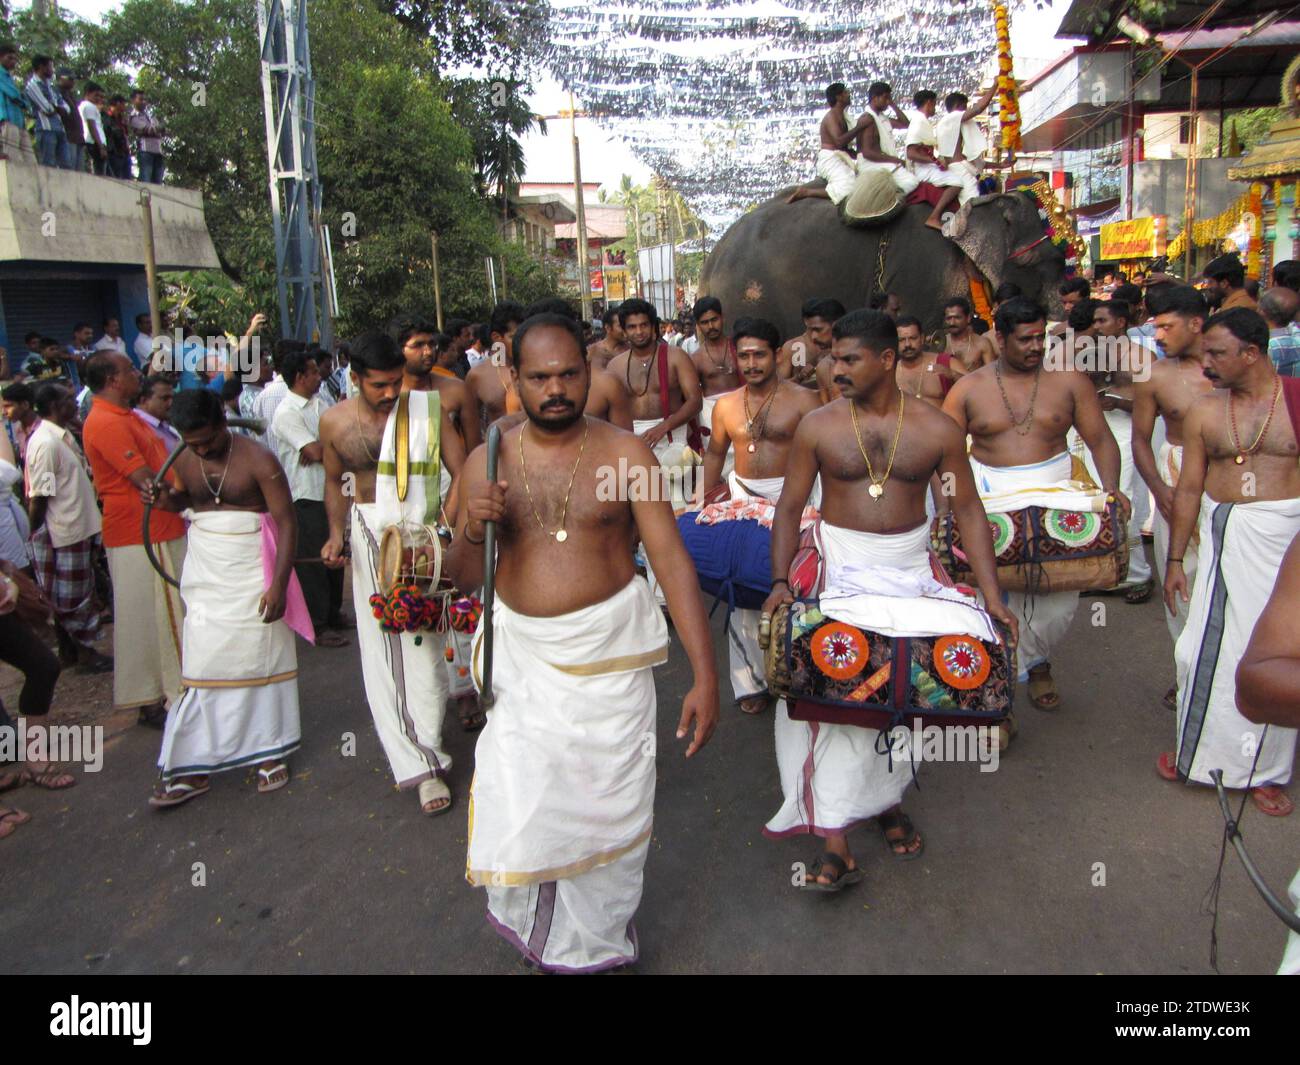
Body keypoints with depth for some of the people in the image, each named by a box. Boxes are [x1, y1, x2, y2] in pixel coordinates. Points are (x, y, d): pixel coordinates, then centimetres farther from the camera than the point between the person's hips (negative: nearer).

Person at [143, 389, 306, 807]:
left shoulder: (257, 459, -13)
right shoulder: (184, 462, 3)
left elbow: (287, 523, -14)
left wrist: (278, 584, -20)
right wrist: (166, 499, -2)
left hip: (252, 573, -4)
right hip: (205, 575, 4)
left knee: (262, 657, 5)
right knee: (203, 663, 4)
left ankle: (270, 751, 19)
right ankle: (192, 767, 10)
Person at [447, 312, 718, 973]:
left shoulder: (625, 454, -7)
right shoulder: (487, 461, 1)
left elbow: (671, 557, -12)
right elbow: (463, 579, 5)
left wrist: (705, 675, -17)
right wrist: (472, 529, -19)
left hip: (610, 651, -1)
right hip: (522, 654, 2)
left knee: (608, 804, 9)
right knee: (518, 805, 3)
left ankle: (596, 941, 37)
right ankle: (531, 920, 37)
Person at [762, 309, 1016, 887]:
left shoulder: (937, 429, -1)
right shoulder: (817, 426, -1)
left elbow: (968, 510, 2)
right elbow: (789, 507, 0)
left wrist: (992, 596, -4)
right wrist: (780, 581, -13)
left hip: (913, 571, 2)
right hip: (843, 572, -2)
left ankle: (885, 796, 19)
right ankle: (836, 842, -9)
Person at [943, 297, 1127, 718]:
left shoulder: (1068, 381, 5)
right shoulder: (968, 389, 3)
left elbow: (1100, 439, 5)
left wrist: (1110, 487, -11)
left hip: (1055, 491, 1)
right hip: (992, 500, -1)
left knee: (1061, 596, -1)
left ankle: (1032, 661, 30)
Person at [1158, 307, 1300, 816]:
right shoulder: (1204, 412, 3)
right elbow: (1189, 487, 8)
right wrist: (1174, 558, 8)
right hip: (1225, 537, 2)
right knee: (1208, 645, 5)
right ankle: (1197, 753, 26)